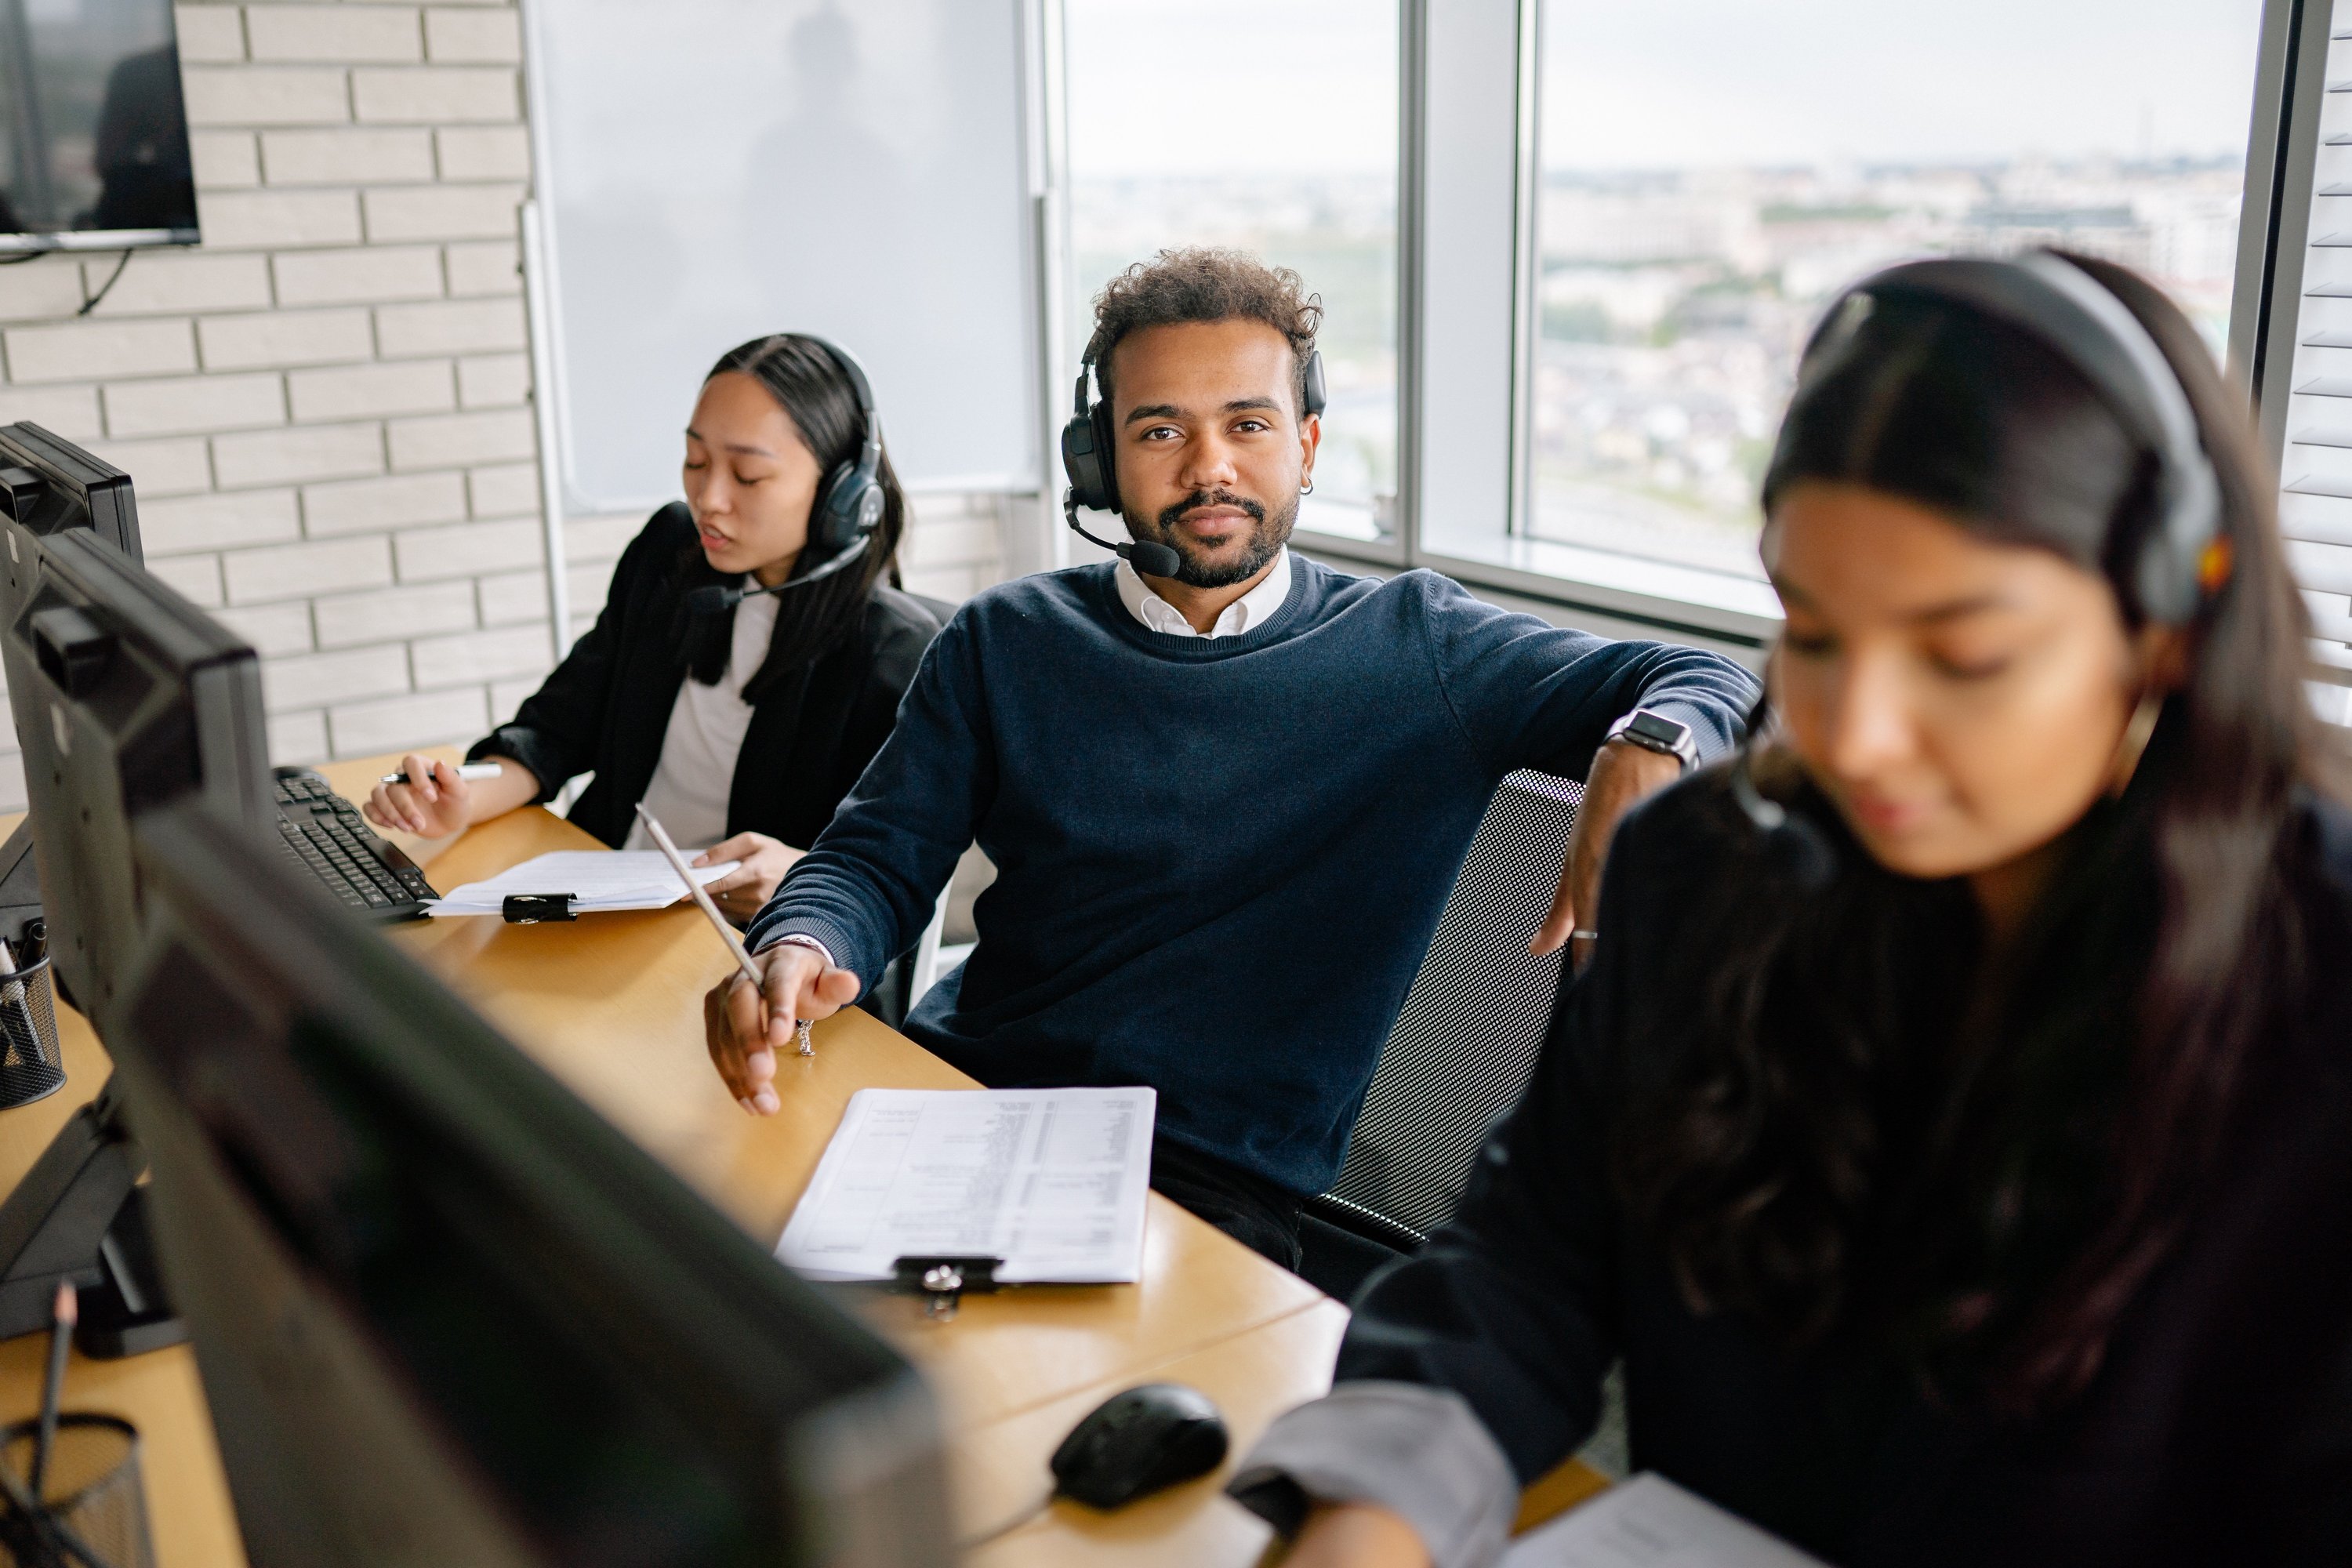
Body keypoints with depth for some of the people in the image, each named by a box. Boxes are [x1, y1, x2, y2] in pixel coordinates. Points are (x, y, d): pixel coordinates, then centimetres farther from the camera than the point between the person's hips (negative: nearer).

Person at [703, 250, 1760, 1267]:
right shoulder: (1005, 644, 11)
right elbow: (877, 856, 8)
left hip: (1217, 1181, -3)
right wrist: (799, 950, -16)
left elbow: (1705, 684, 3)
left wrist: (1646, 756, -22)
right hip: (958, 1094, 3)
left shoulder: (1414, 651, 4)